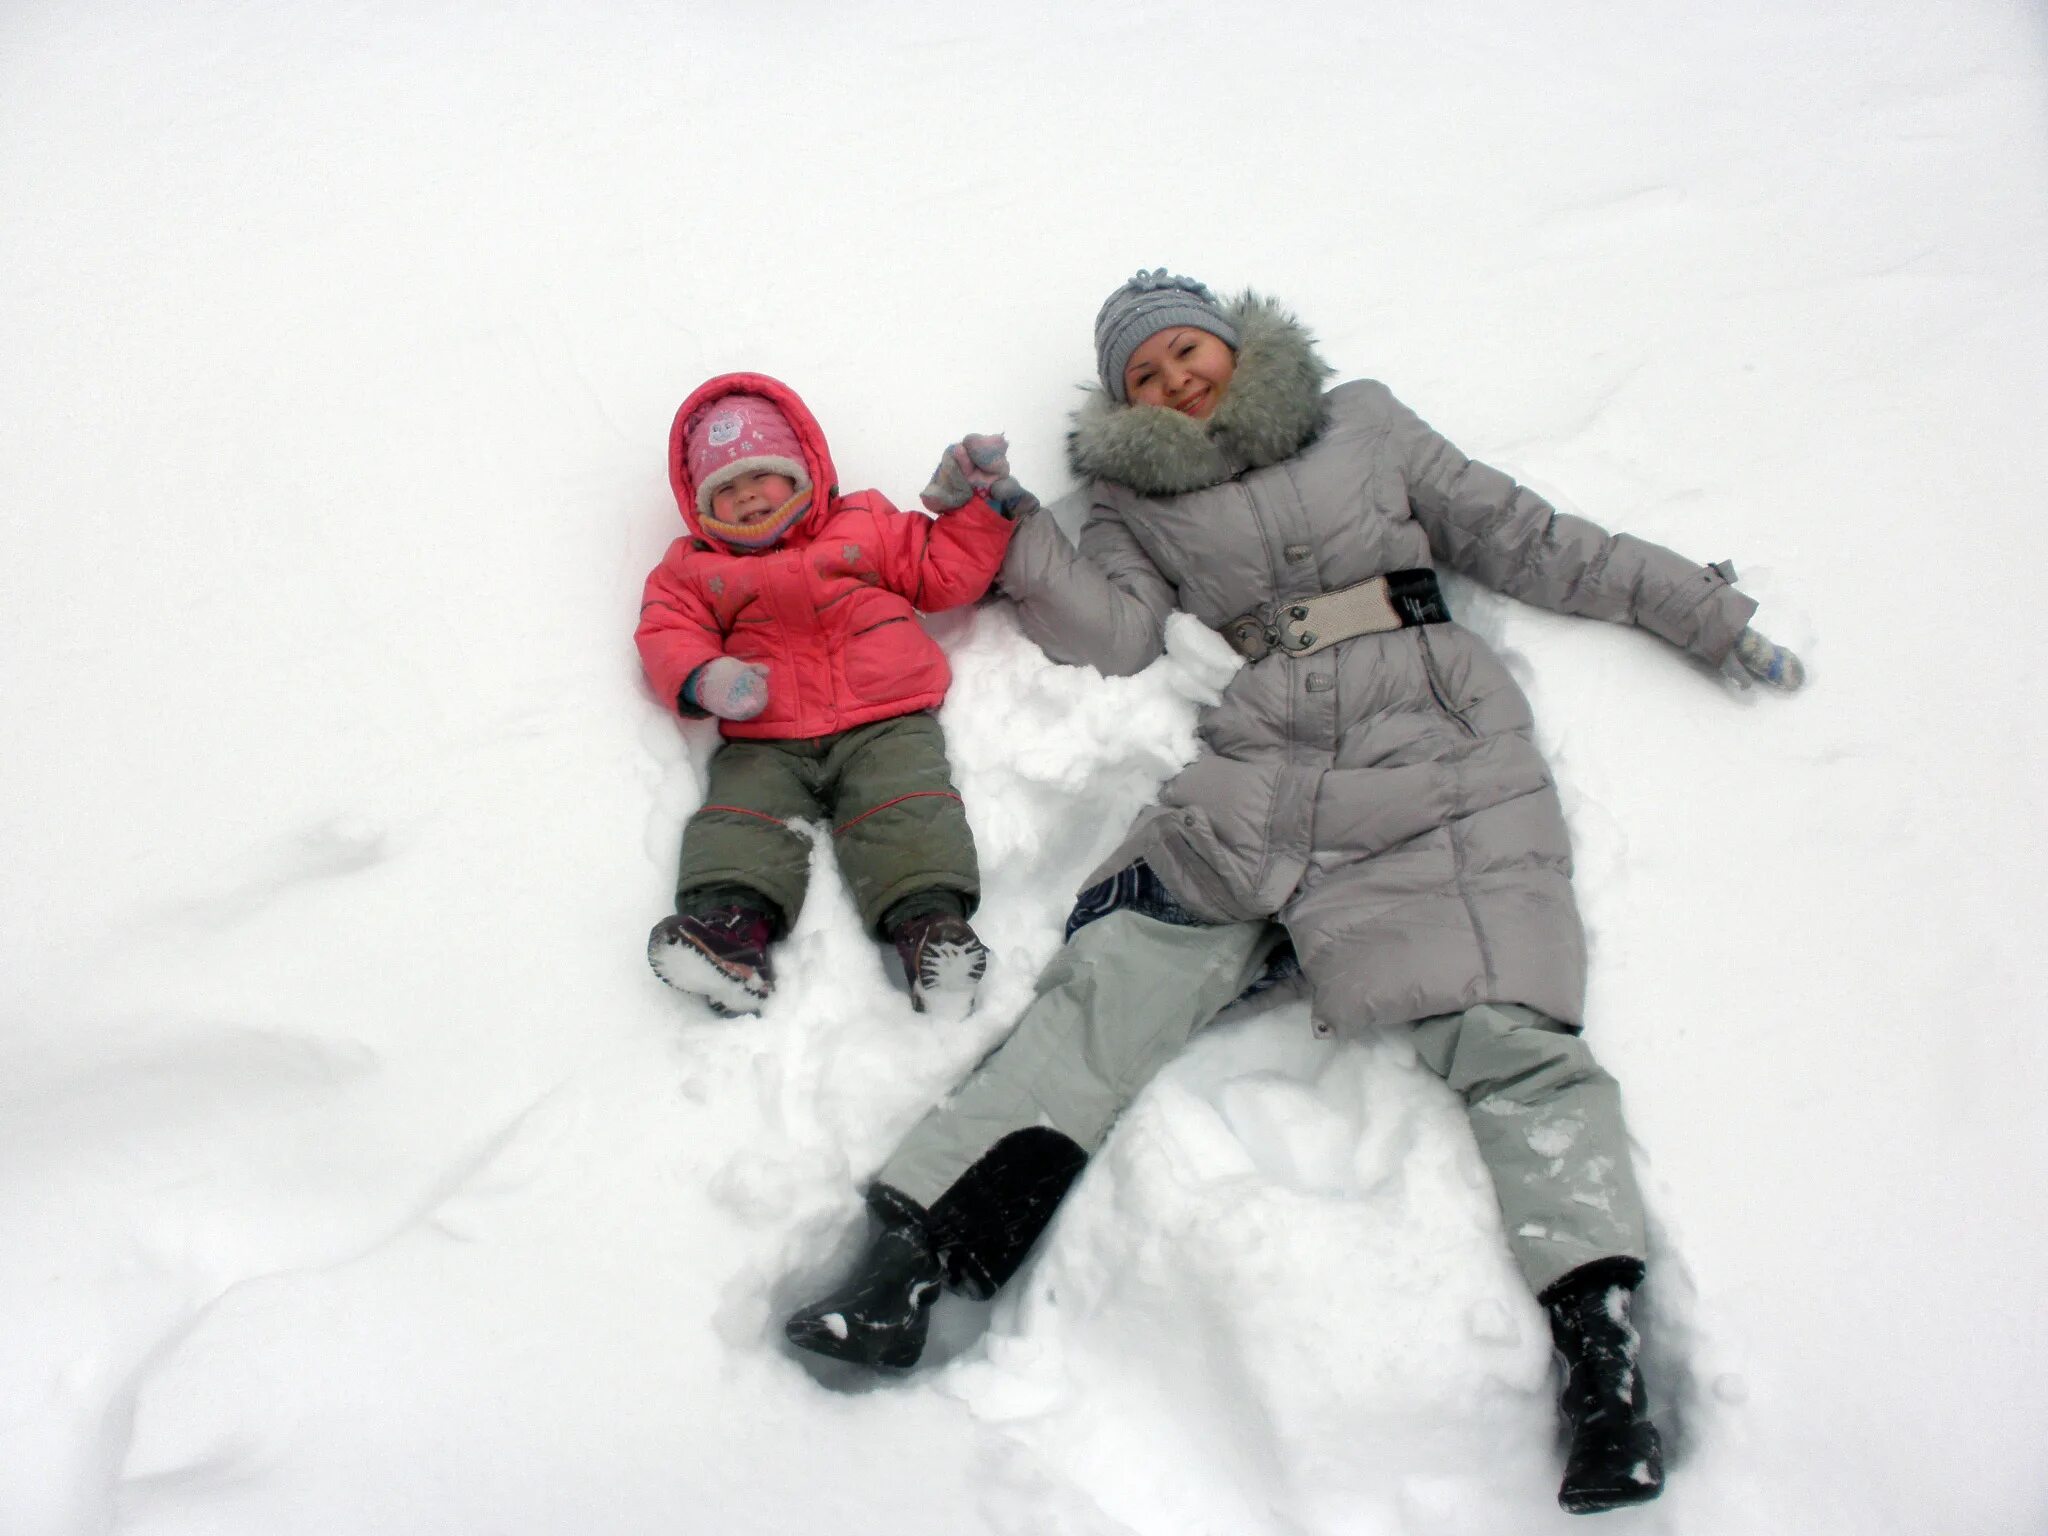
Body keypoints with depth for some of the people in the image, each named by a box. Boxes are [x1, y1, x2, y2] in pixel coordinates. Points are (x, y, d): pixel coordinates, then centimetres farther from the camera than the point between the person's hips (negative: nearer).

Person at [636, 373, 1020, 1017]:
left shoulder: (865, 525, 19)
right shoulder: (696, 568, 21)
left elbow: (942, 572, 19)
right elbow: (666, 633, 8)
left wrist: (976, 504, 9)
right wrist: (703, 681, -14)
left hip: (885, 724, -1)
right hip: (763, 741, 2)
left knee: (904, 807, -25)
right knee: (740, 813, -23)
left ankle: (929, 917, -38)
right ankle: (732, 917, -38)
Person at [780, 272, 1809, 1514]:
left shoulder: (1365, 423, 23)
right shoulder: (1140, 504, 24)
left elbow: (1525, 540, 23)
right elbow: (1114, 632, 7)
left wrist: (1705, 613, 21)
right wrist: (1019, 538, -6)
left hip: (1440, 757, 0)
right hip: (1260, 773, 1)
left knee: (1506, 1034, -20)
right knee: (1115, 978, -20)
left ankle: (1604, 1353, -27)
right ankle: (915, 1254, -29)